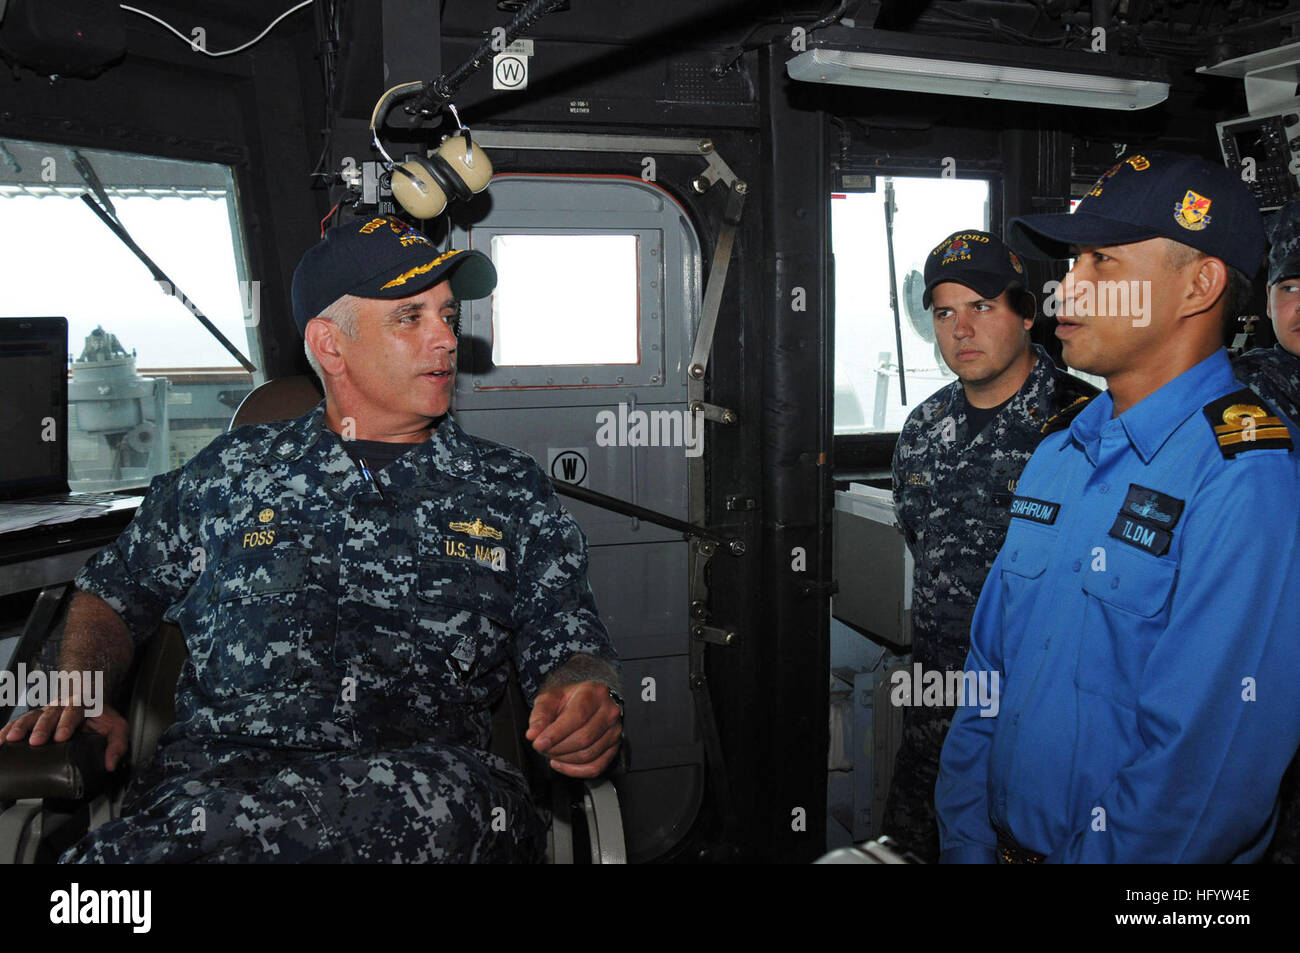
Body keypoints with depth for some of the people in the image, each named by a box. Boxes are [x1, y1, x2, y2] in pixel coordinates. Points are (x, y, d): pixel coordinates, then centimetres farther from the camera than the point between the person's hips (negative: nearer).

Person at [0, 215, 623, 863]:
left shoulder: (510, 491, 18)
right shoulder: (230, 472, 20)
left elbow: (570, 649, 13)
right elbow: (112, 594, 28)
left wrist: (582, 702, -10)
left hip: (421, 780, 2)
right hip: (215, 768, -1)